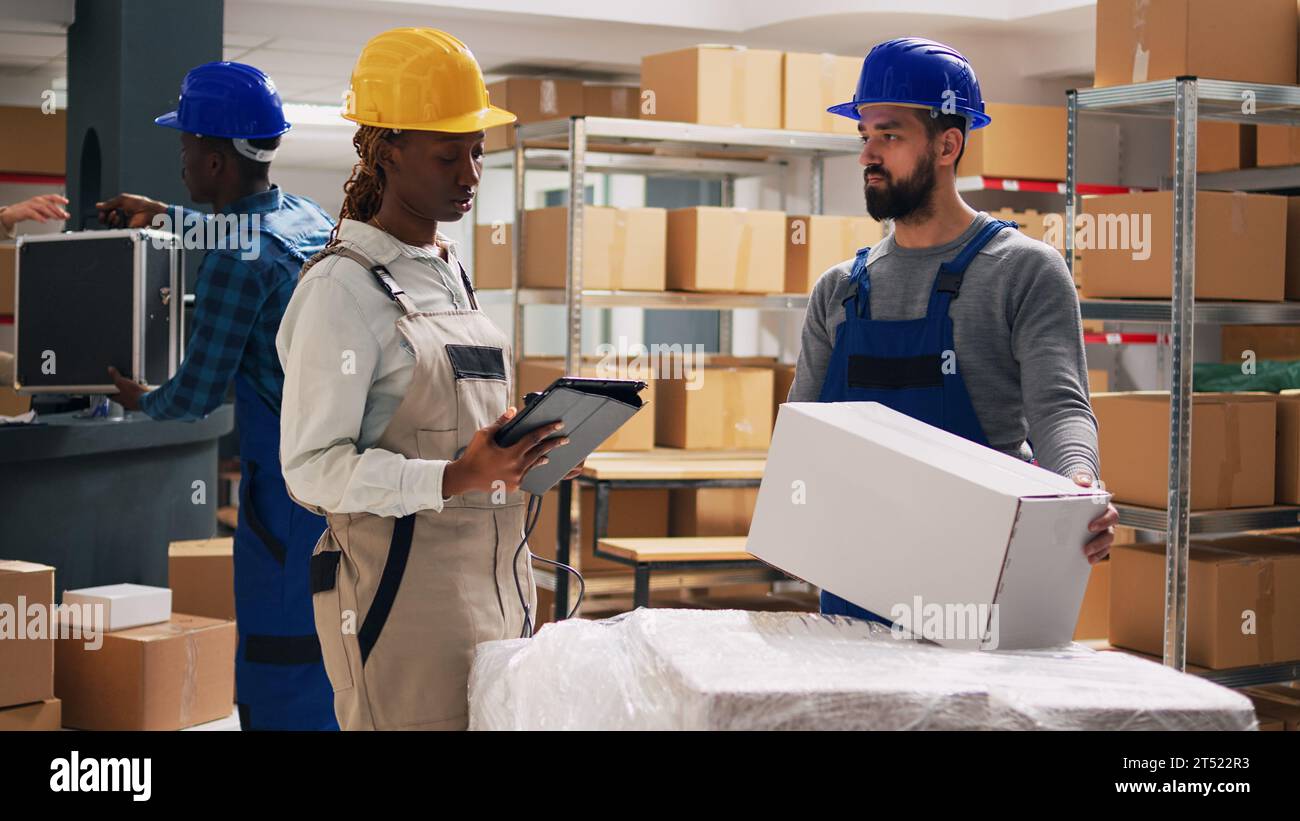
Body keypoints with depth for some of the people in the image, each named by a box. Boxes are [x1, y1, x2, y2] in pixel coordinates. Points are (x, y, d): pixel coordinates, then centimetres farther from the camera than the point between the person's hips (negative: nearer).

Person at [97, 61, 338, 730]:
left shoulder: (235, 262, -16)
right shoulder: (311, 218, 10)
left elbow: (196, 396, -10)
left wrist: (143, 402, 11)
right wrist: (162, 216, 43)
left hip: (290, 479, -9)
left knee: (280, 681, -3)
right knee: (330, 659, 16)